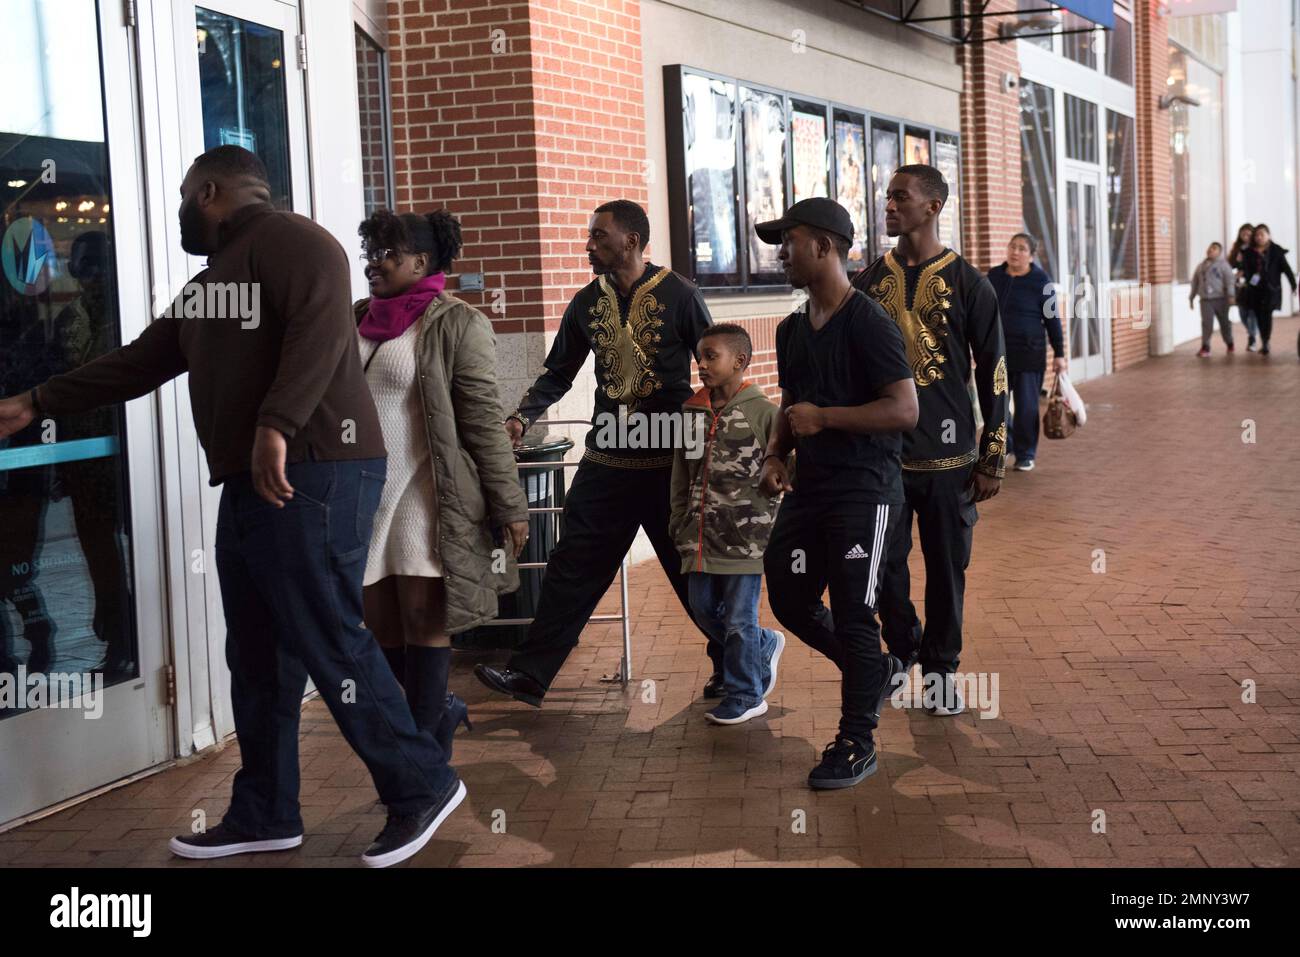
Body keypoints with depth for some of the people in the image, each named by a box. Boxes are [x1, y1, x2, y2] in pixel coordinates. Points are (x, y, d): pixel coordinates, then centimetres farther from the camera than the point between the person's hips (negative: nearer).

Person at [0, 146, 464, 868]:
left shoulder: (287, 240, -6)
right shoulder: (210, 280, 25)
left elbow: (321, 329, -22)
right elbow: (141, 361, 28)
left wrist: (276, 426, -33)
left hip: (311, 474, -10)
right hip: (249, 483, 10)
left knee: (329, 644, -9)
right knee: (258, 655, 12)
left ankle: (423, 787, 3)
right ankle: (264, 815, 21)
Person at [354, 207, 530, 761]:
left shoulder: (456, 324, -5)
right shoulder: (358, 319, 12)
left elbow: (483, 420, -8)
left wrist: (509, 504, -11)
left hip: (426, 492, -6)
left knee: (424, 615, -6)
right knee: (380, 623, 8)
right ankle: (439, 709, 29)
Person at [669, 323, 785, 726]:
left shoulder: (763, 412, -9)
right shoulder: (691, 412, 7)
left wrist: (767, 525, -9)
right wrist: (679, 523, 14)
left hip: (744, 538, -6)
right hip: (700, 538, 6)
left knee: (739, 621, 1)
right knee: (705, 611, 13)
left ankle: (745, 697, 17)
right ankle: (766, 646, 36)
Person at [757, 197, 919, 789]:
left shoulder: (868, 323, -14)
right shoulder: (791, 330, 12)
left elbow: (904, 410, -19)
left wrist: (823, 417, -20)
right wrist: (774, 455, 5)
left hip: (864, 489, -8)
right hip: (809, 486, 8)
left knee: (853, 613, -4)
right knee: (788, 599, 12)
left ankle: (857, 742, 10)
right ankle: (877, 670, 34)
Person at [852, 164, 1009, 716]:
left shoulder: (968, 284, -2)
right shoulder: (868, 282, 5)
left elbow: (993, 375, 0)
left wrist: (993, 460, -2)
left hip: (947, 456, -2)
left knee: (947, 566, 5)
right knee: (884, 565, 5)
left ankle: (941, 668, 21)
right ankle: (903, 654, 27)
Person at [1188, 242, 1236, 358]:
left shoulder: (1223, 264, -1)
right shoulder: (1201, 266, 15)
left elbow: (1230, 279, -10)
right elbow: (1195, 282, 19)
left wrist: (1230, 295, -20)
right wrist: (1191, 297, 17)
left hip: (1220, 299, -2)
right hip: (1205, 300, 3)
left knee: (1224, 322, 9)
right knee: (1206, 323, -9)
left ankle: (1230, 344, 27)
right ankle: (1205, 348, -11)